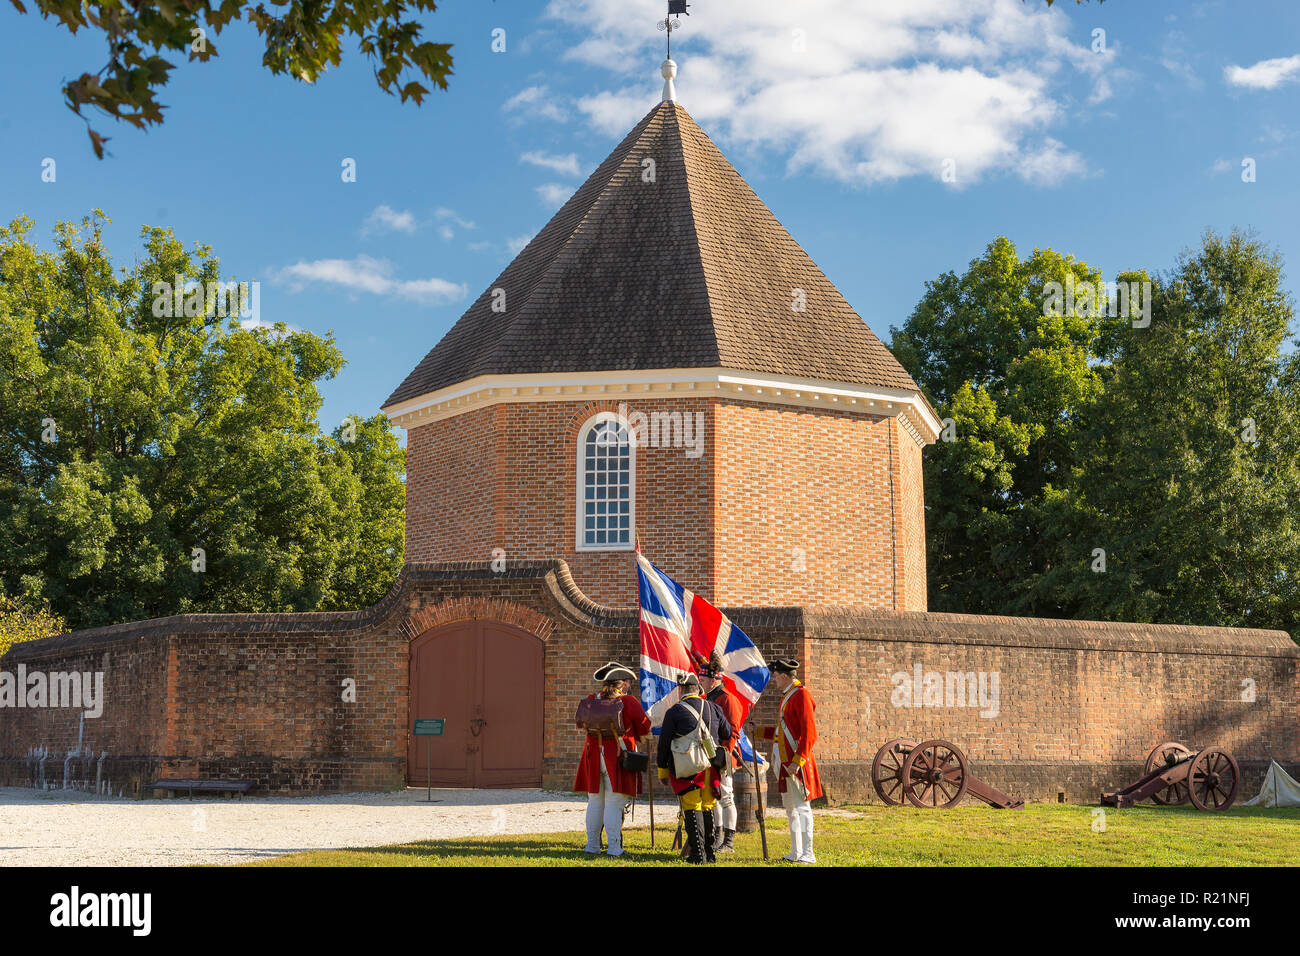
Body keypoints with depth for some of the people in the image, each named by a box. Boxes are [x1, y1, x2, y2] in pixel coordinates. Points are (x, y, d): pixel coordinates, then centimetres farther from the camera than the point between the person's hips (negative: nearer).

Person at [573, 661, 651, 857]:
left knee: (595, 802, 13)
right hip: (618, 758, -4)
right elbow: (645, 727, -2)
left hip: (593, 756, 4)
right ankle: (614, 848, -2)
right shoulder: (629, 702, -8)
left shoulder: (590, 701, 5)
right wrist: (631, 734, 18)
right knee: (614, 804, -2)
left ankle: (592, 845, 18)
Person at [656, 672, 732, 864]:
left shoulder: (674, 711, -6)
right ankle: (709, 853, 16)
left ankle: (698, 854, -6)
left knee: (692, 809, -1)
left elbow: (664, 742, -4)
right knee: (707, 809, 12)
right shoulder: (713, 709, 7)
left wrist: (662, 769, 6)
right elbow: (727, 734, 18)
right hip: (710, 767, 4)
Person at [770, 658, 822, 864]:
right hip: (784, 762, 10)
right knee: (791, 810, 13)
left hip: (797, 763, -10)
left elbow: (809, 733, -20)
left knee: (802, 807, -9)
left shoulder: (801, 695, -14)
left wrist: (797, 761, -25)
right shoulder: (787, 696, 16)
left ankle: (808, 854, -8)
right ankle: (796, 853, 20)